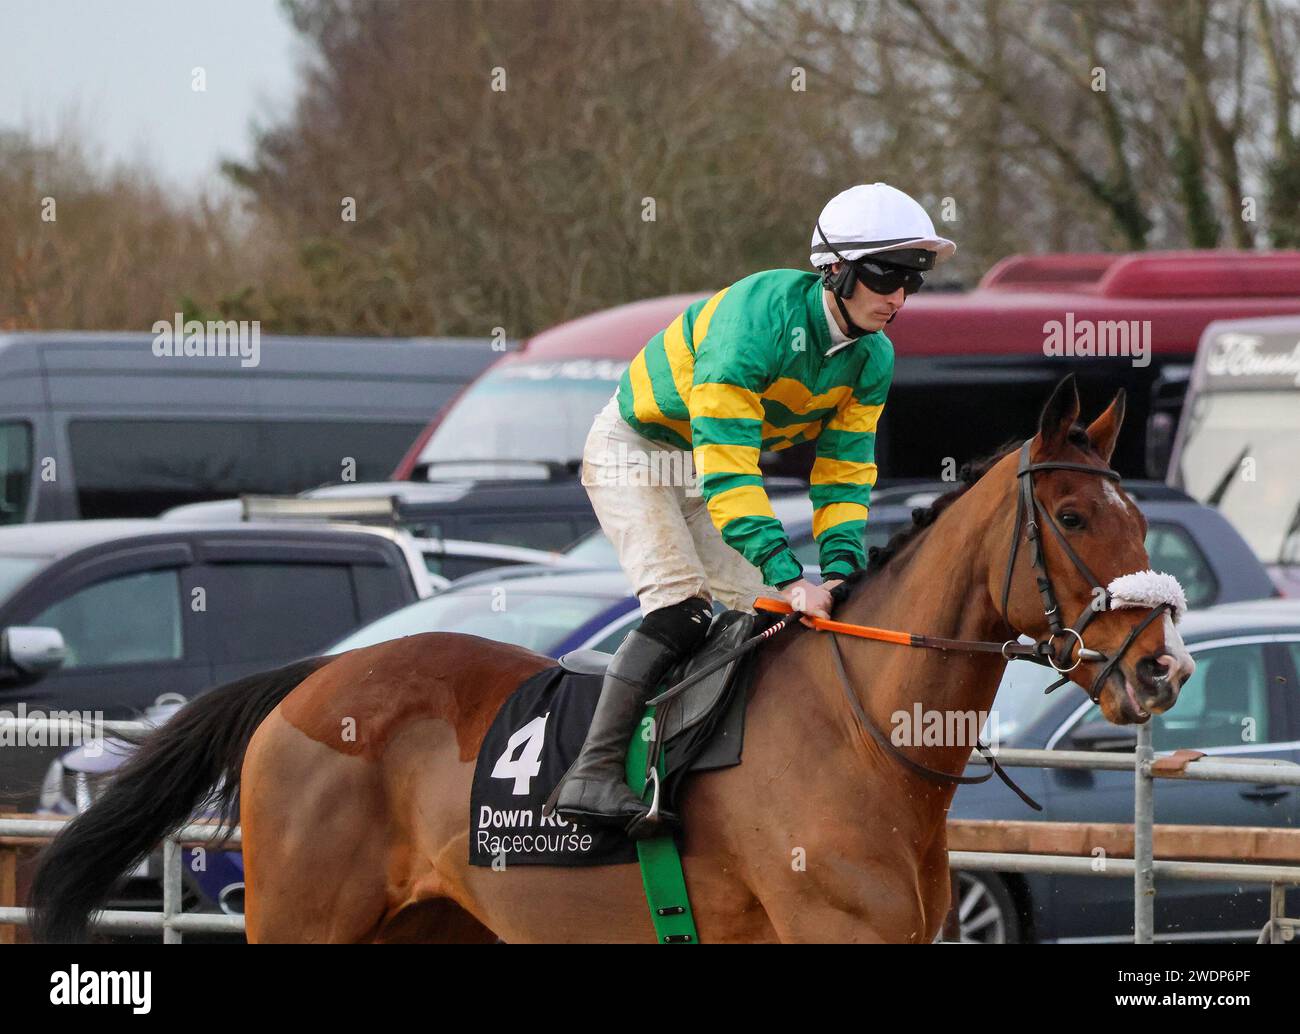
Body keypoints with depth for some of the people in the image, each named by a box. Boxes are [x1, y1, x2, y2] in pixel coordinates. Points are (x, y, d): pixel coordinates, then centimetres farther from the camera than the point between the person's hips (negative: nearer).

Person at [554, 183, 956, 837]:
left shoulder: (873, 359, -10)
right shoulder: (757, 317, -35)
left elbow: (845, 470, -6)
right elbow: (726, 468, -38)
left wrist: (841, 569, -24)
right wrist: (787, 575, -44)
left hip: (714, 471, 8)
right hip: (634, 449, -8)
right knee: (682, 605, -25)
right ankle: (593, 775, -29)